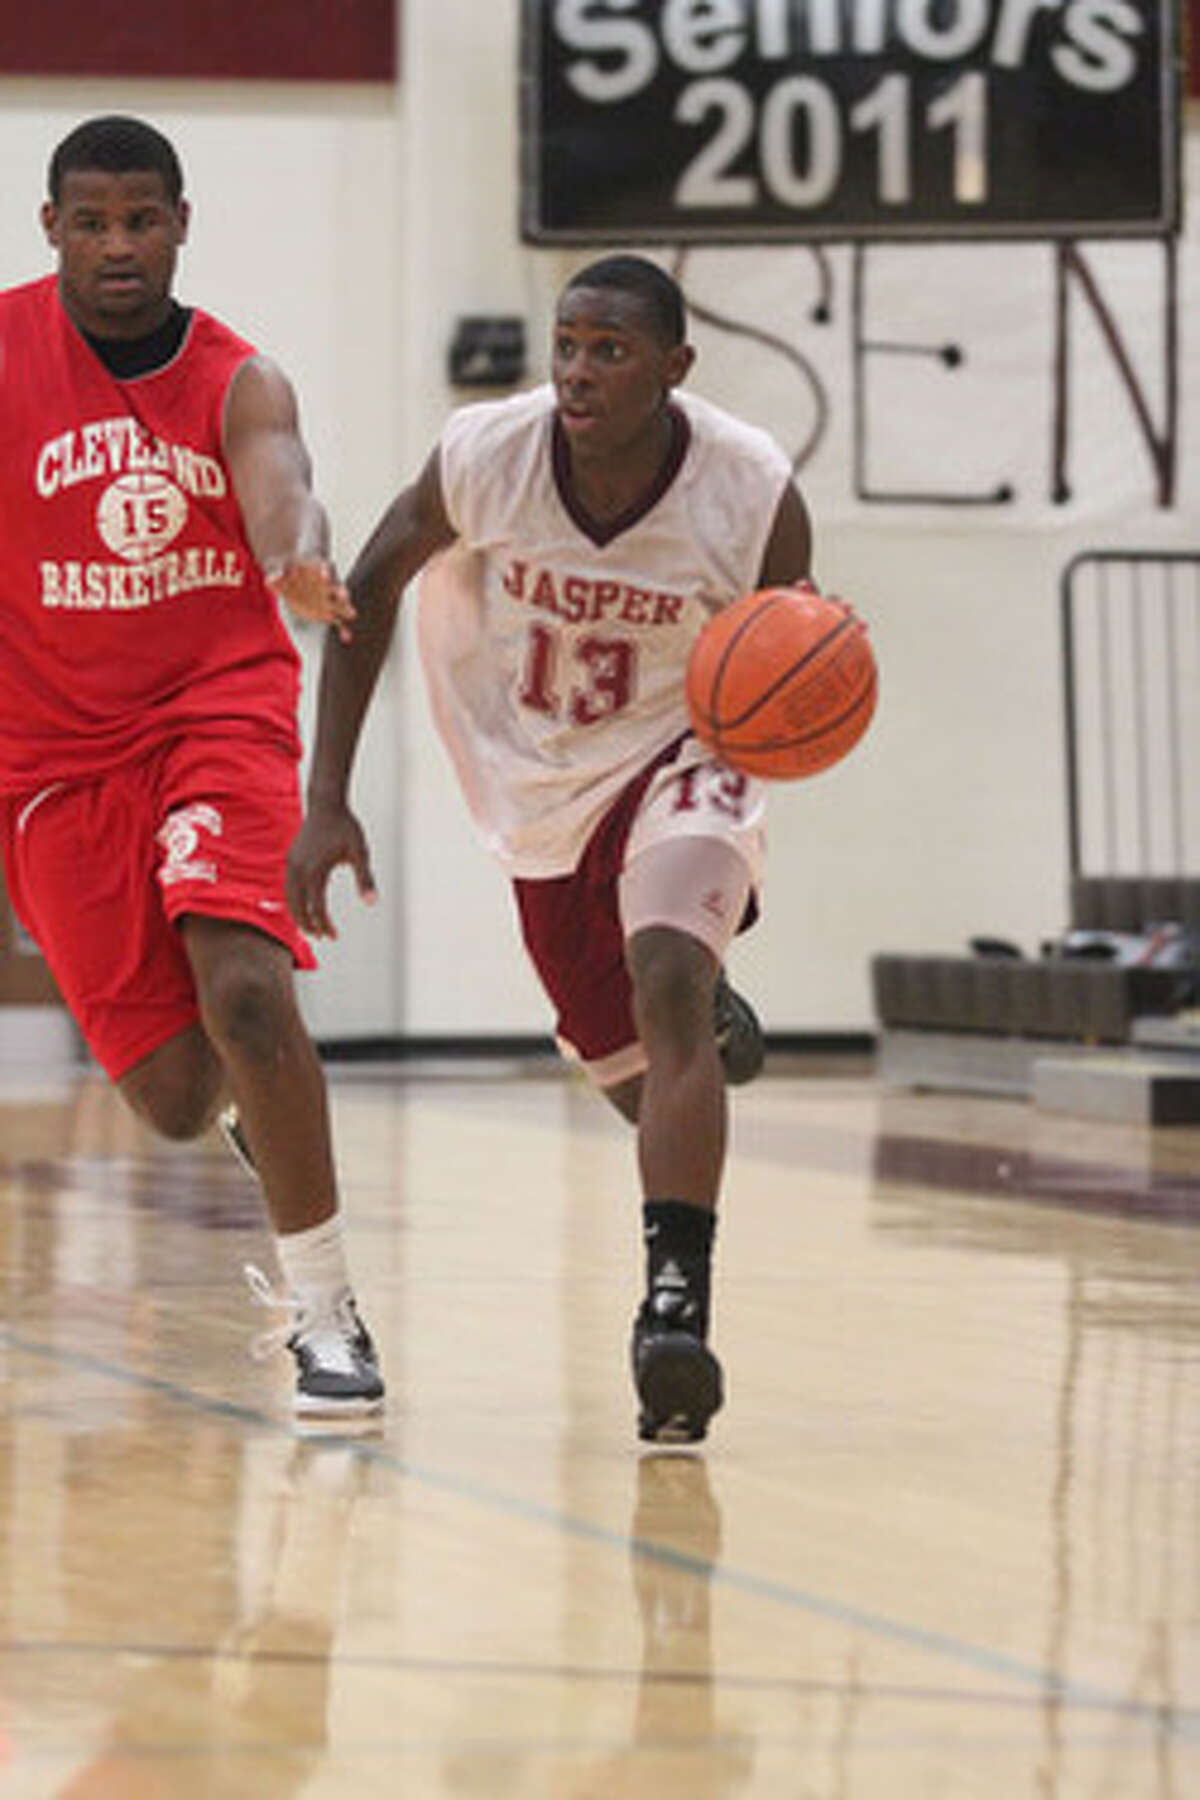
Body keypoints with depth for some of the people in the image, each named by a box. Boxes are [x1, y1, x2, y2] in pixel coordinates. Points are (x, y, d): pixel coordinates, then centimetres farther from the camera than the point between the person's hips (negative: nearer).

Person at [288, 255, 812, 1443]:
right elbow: (368, 592, -4)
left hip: (678, 761, -3)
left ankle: (677, 1304, -34)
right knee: (636, 1081, 11)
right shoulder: (482, 456, -22)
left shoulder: (756, 496, -25)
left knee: (668, 987, -31)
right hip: (537, 788, 3)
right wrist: (326, 802, -8)